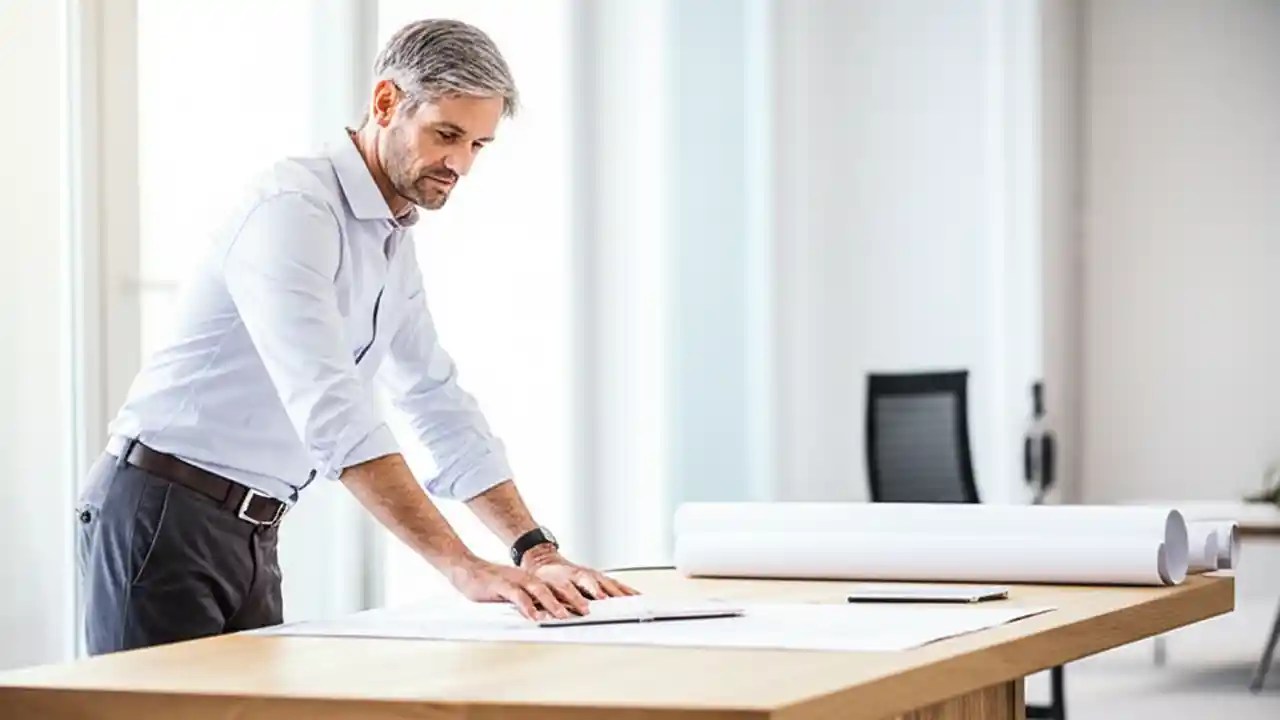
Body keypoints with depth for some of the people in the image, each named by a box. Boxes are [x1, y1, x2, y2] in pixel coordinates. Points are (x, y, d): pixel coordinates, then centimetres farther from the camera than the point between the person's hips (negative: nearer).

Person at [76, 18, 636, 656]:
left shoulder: (394, 243, 11)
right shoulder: (293, 209, -20)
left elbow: (440, 406, 14)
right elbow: (331, 412, -31)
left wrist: (535, 551, 1)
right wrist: (466, 569, -37)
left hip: (251, 531, 9)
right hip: (165, 511, -9)